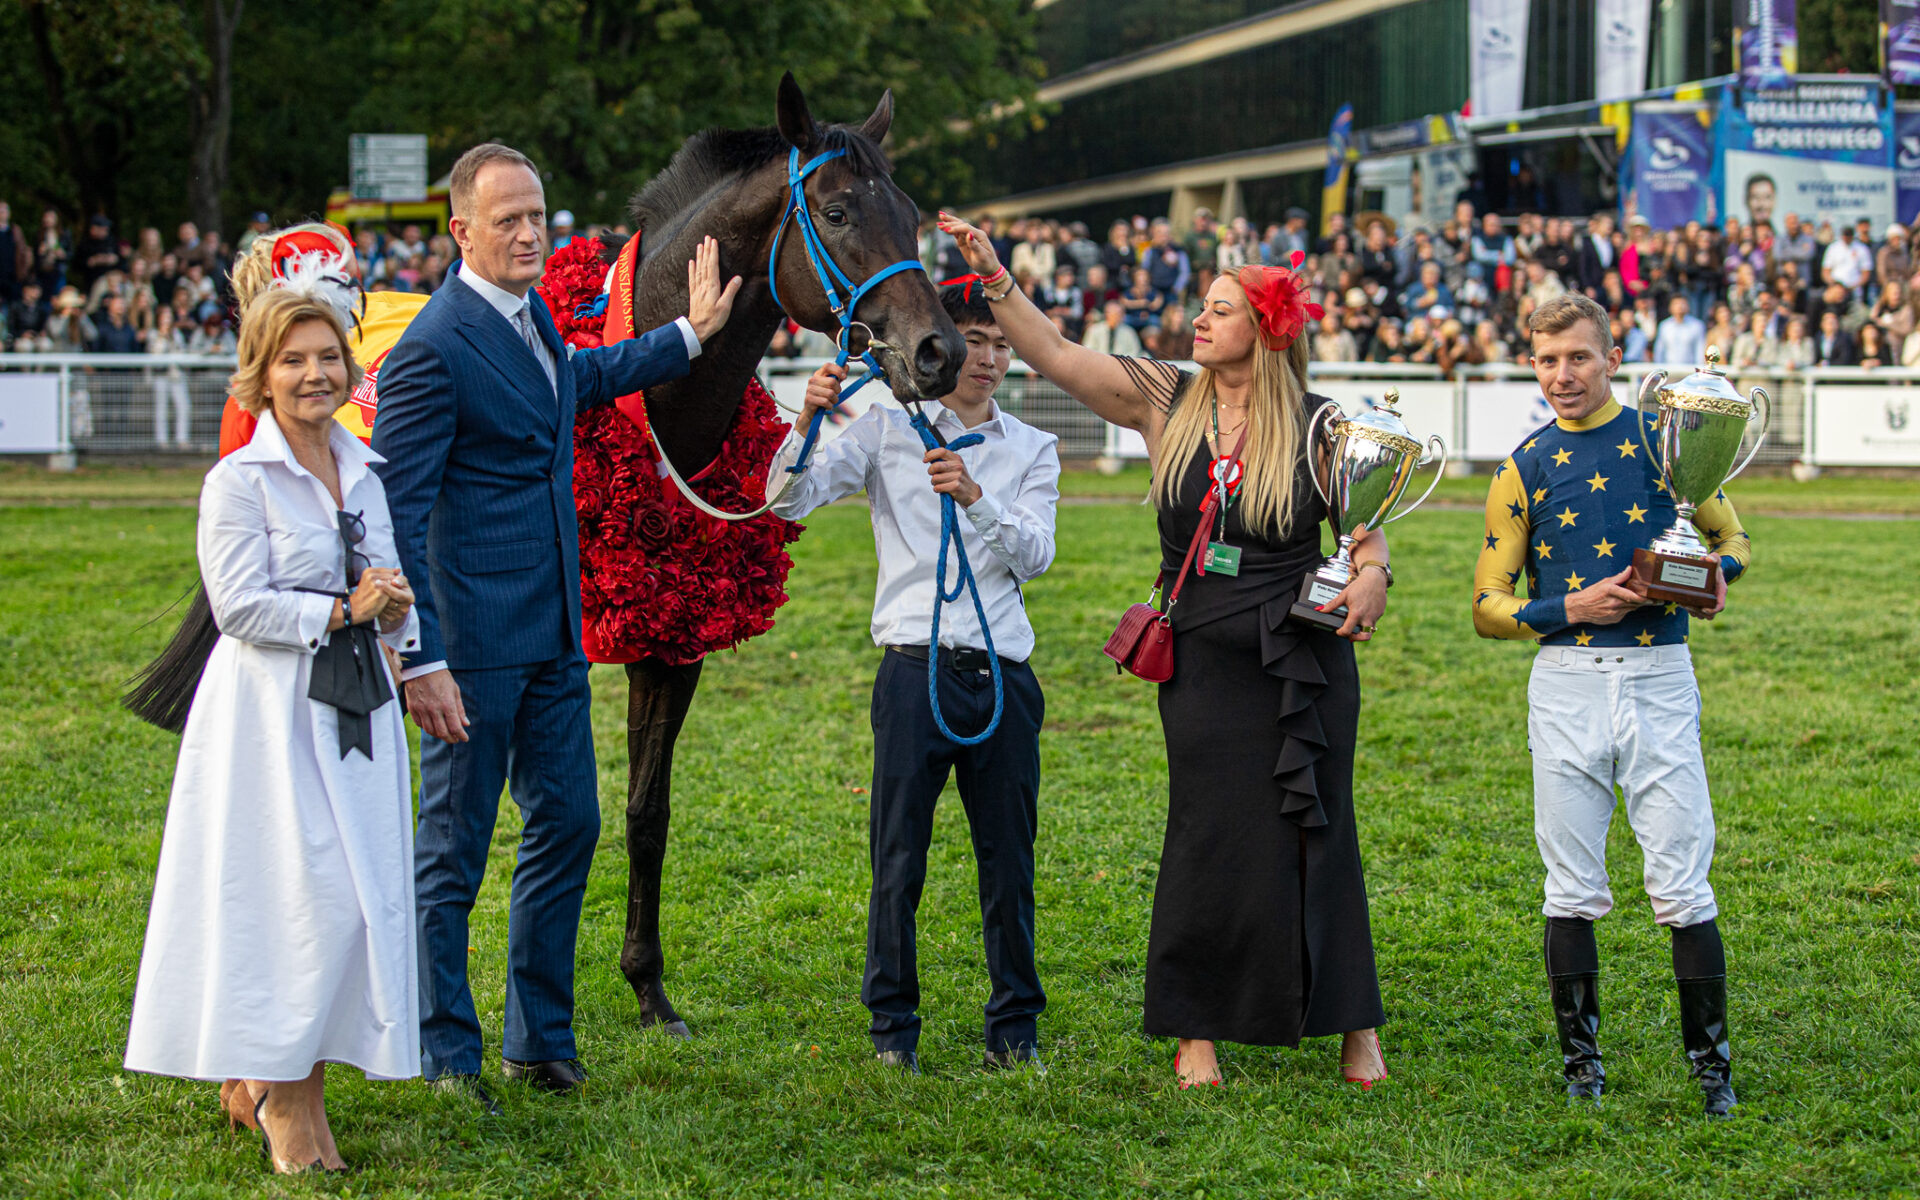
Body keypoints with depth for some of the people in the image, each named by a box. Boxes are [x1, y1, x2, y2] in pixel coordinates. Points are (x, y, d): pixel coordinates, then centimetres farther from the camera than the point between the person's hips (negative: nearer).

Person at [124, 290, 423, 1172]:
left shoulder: (363, 476, 13)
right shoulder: (238, 481, -7)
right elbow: (241, 606, -12)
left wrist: (393, 612, -6)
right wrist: (342, 609, -17)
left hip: (357, 710, 7)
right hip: (272, 711, -6)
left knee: (362, 895, 4)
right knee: (301, 894, -10)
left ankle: (295, 1085, 15)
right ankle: (278, 1097, 2)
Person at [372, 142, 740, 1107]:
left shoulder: (530, 313, 9)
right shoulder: (433, 349, -18)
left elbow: (578, 380, 34)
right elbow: (393, 513, -19)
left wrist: (690, 334, 36)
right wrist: (419, 659, -22)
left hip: (553, 631, 9)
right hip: (474, 642, -9)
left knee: (567, 823, 14)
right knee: (453, 847, 2)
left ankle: (542, 1037, 26)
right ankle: (446, 1054, 13)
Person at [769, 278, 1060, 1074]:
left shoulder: (1032, 449, 12)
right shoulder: (888, 429, 6)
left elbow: (1035, 555, -2)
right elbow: (789, 501, -3)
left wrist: (976, 496, -18)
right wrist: (807, 424, -20)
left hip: (1003, 673, 2)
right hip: (916, 670, -2)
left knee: (1009, 859, 6)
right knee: (898, 859, 1)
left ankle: (1015, 1029, 16)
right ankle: (893, 1028, 12)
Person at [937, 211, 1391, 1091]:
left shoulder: (1317, 426, -3)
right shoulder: (1163, 402, 1)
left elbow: (1366, 527, 4)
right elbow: (1054, 356, -3)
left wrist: (1371, 578, -17)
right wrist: (992, 277, -11)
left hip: (1305, 663, -1)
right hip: (1202, 663, 2)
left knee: (1314, 836, 4)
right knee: (1208, 842, 5)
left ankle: (1354, 1027, 16)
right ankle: (1195, 1032, 15)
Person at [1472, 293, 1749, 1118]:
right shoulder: (1523, 469, 8)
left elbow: (1731, 536, 17)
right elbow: (1488, 606, 7)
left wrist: (1716, 576, -6)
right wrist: (1573, 608, -9)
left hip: (1659, 678, -1)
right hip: (1567, 685, 1)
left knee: (1683, 888, -4)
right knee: (1571, 891, 4)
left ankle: (1710, 1063, 4)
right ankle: (1580, 1060, 14)